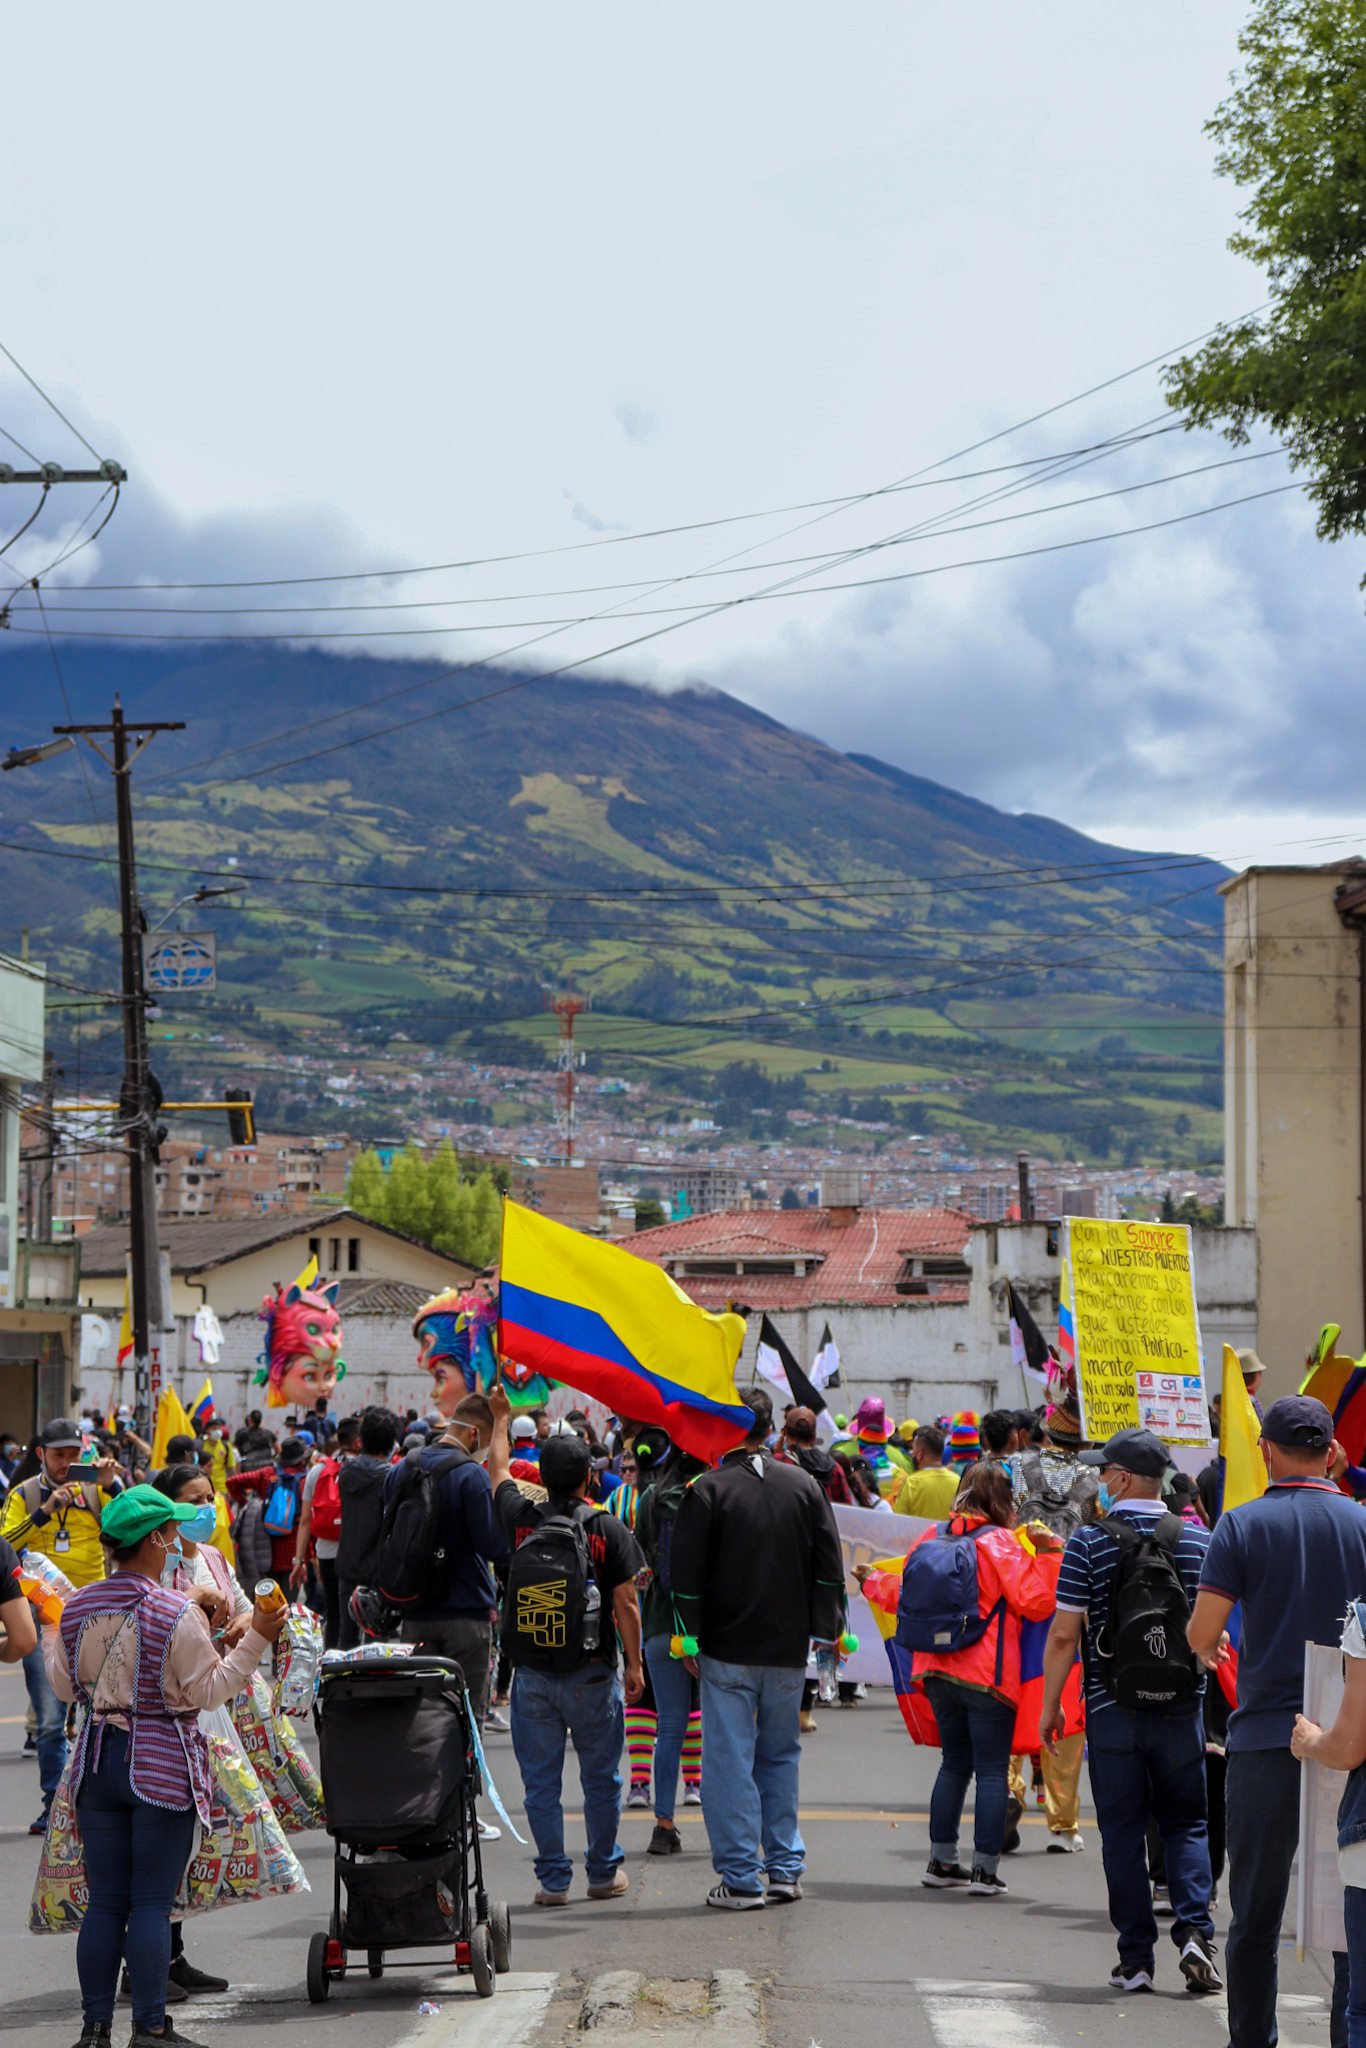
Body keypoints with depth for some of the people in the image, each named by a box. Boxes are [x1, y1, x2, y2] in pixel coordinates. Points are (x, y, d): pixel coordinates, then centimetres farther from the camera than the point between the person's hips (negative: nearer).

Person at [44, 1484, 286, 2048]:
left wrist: (49, 1636, 28)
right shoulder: (177, 1614, -16)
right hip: (160, 1767, -5)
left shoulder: (78, 1608, 1)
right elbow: (209, 1690, -10)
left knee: (105, 1900, 10)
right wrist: (256, 1640, -7)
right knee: (152, 1903, 0)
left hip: (96, 1759, 5)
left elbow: (64, 1687, 11)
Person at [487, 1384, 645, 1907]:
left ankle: (553, 1878, 6)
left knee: (540, 1780, 6)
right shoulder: (609, 1529, -7)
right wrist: (635, 1665, 2)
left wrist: (501, 1417, 34)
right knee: (599, 1778, 11)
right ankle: (604, 1872, 19)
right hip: (591, 1673, -1)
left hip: (532, 1673, 1)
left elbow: (498, 1470, 18)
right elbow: (625, 1604, -7)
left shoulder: (521, 1520, -2)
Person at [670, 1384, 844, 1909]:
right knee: (780, 1755, 17)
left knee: (730, 1760, 0)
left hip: (728, 1650, -4)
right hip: (788, 1649, 4)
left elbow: (686, 1574, -8)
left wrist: (689, 1639, -2)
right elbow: (829, 1567, 7)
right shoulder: (804, 1486, 4)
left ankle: (740, 1877, -1)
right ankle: (786, 1868, 16)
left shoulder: (708, 1489, -8)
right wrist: (825, 1629, 11)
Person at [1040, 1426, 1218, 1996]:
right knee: (1185, 1822, 11)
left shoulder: (1089, 1542, -8)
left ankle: (1136, 1956, 6)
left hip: (1112, 1708, -2)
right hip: (1182, 1708, 2)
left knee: (1122, 1831, 5)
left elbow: (1064, 1633, -8)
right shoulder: (1198, 1541, 0)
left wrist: (1049, 1703, 1)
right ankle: (1194, 1931, -8)